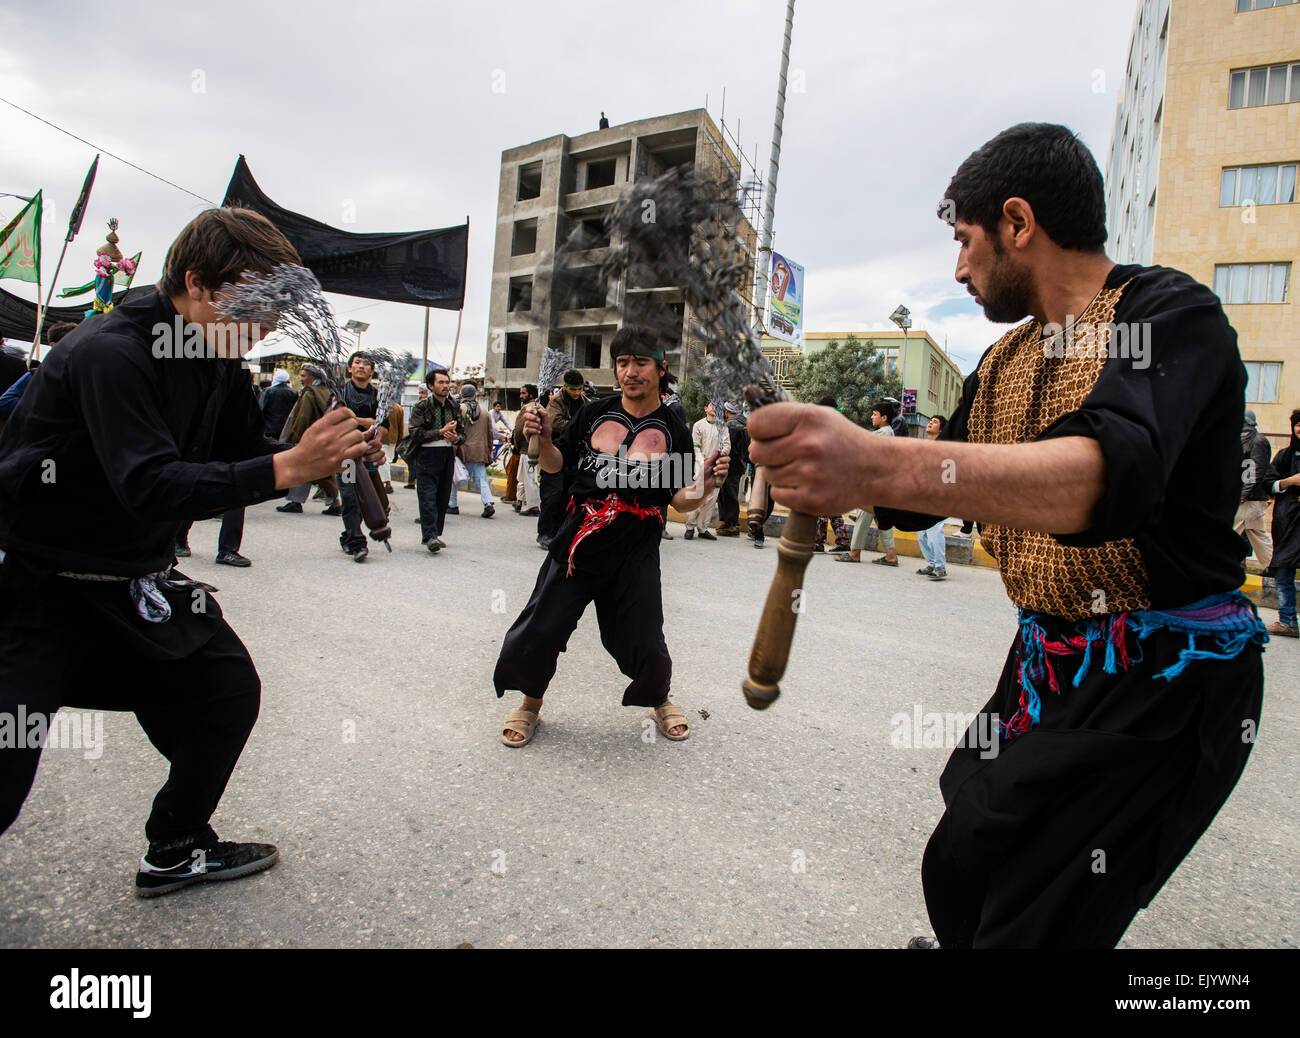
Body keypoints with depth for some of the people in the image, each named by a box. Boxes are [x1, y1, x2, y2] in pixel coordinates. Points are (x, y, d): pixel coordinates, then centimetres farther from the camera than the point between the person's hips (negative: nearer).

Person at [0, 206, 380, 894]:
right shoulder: (112, 352, -24)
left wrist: (326, 453, -10)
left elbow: (247, 453, 8)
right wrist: (287, 467, -41)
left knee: (228, 689, 6)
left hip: (134, 580, 8)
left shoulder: (221, 360, 2)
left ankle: (176, 851, 24)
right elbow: (151, 487, -35)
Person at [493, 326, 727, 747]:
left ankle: (660, 701, 36)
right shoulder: (594, 413, 2)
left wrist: (704, 484, -19)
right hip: (577, 542, 2)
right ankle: (531, 705, 31)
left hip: (635, 557, -1)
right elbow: (556, 464, 11)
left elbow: (680, 500, 1)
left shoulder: (673, 431, 0)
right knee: (539, 629, 3)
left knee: (643, 643, 2)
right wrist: (544, 437, -9)